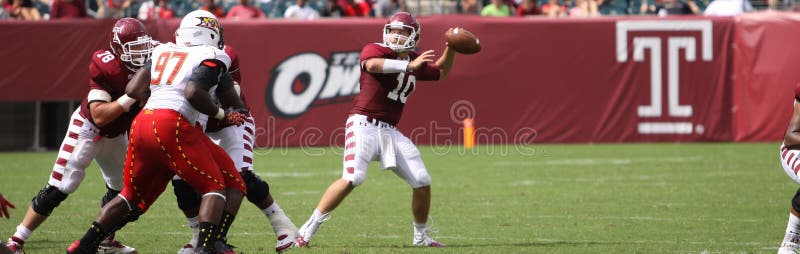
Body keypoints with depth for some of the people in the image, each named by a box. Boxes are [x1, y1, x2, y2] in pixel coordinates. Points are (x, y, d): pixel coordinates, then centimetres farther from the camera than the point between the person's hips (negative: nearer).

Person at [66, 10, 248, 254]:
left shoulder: (163, 52, 23)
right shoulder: (212, 58, 6)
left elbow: (133, 90, 16)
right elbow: (194, 93, -10)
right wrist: (221, 113, 3)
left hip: (142, 123, 7)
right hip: (173, 125, -7)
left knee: (133, 196, 22)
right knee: (216, 187, 3)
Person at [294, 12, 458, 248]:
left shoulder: (415, 62, 15)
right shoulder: (375, 50, -5)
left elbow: (441, 72, 30)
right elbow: (372, 64, -29)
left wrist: (451, 49, 13)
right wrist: (409, 65, -32)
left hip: (389, 131, 7)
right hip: (363, 123, -7)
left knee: (422, 181, 4)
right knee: (352, 178, -23)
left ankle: (421, 236, 23)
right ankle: (308, 229, -16)